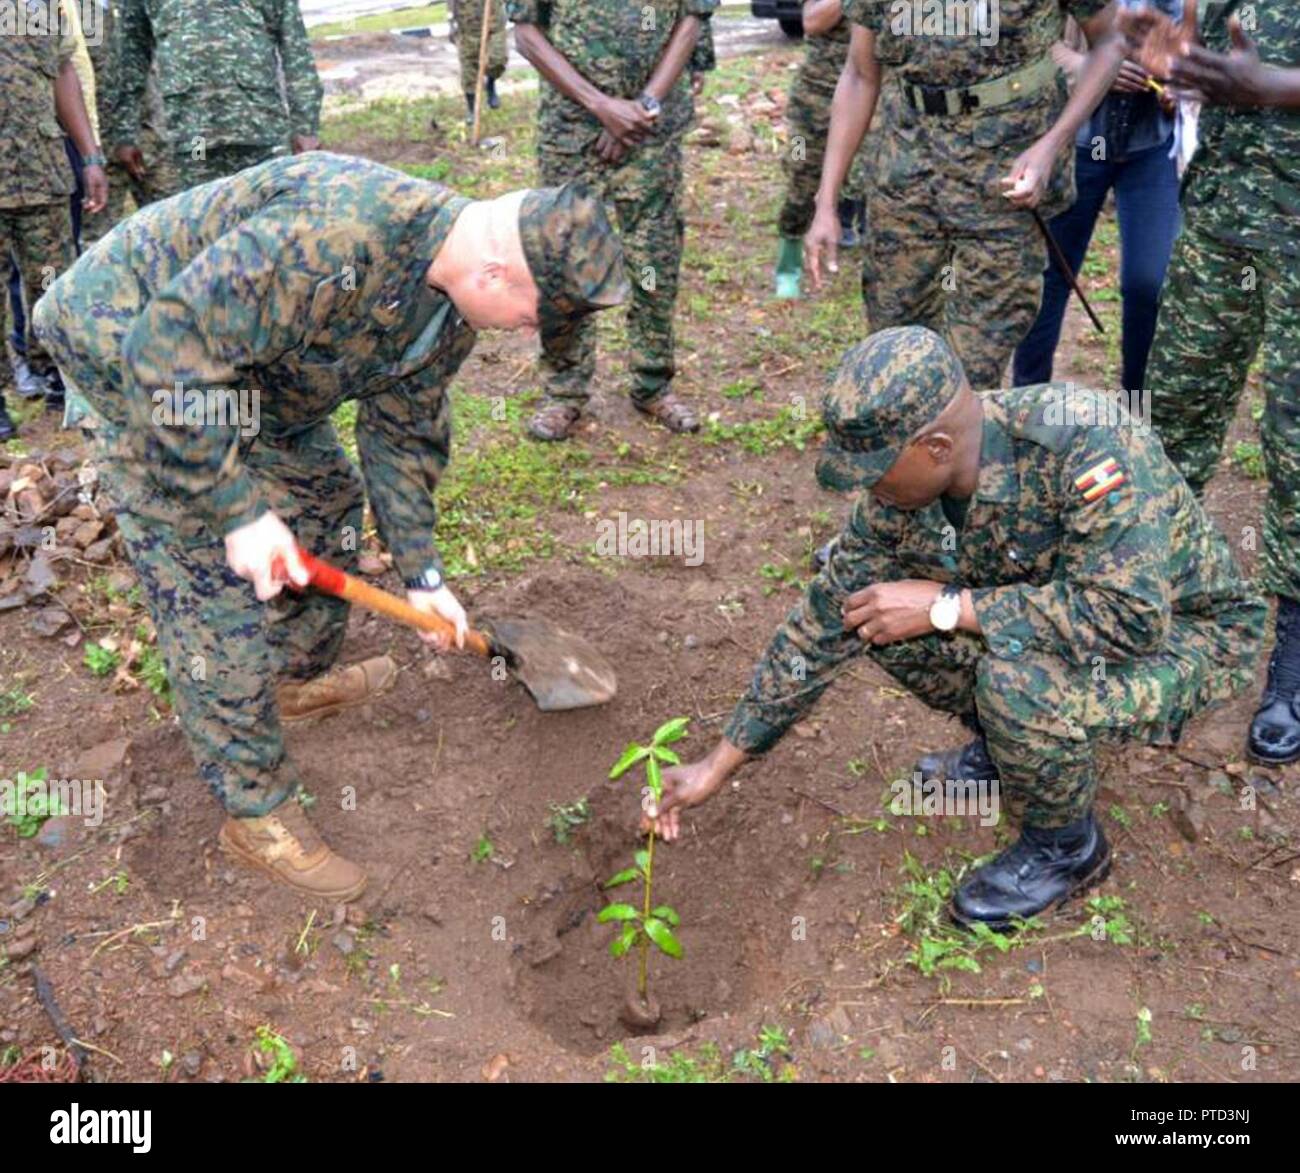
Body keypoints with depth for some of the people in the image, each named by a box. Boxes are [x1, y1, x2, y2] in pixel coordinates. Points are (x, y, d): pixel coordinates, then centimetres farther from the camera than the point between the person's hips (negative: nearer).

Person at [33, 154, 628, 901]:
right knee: (217, 593, -7)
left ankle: (301, 682, 41)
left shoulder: (452, 310, -8)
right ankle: (256, 812, 8)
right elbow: (171, 348, -36)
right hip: (132, 346, -9)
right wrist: (241, 509, -30)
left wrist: (421, 572, 6)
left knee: (326, 504, 17)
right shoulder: (339, 234, -39)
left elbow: (403, 432, 5)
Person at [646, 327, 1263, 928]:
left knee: (1017, 679, -34)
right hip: (1068, 602, 6)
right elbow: (822, 625, -8)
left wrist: (945, 606, -32)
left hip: (1181, 628, -6)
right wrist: (719, 764, -5)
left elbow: (1129, 615, -38)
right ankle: (1008, 745, 13)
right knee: (878, 617, -11)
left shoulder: (1083, 441, -34)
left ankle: (1067, 845, -3)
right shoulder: (898, 494, -15)